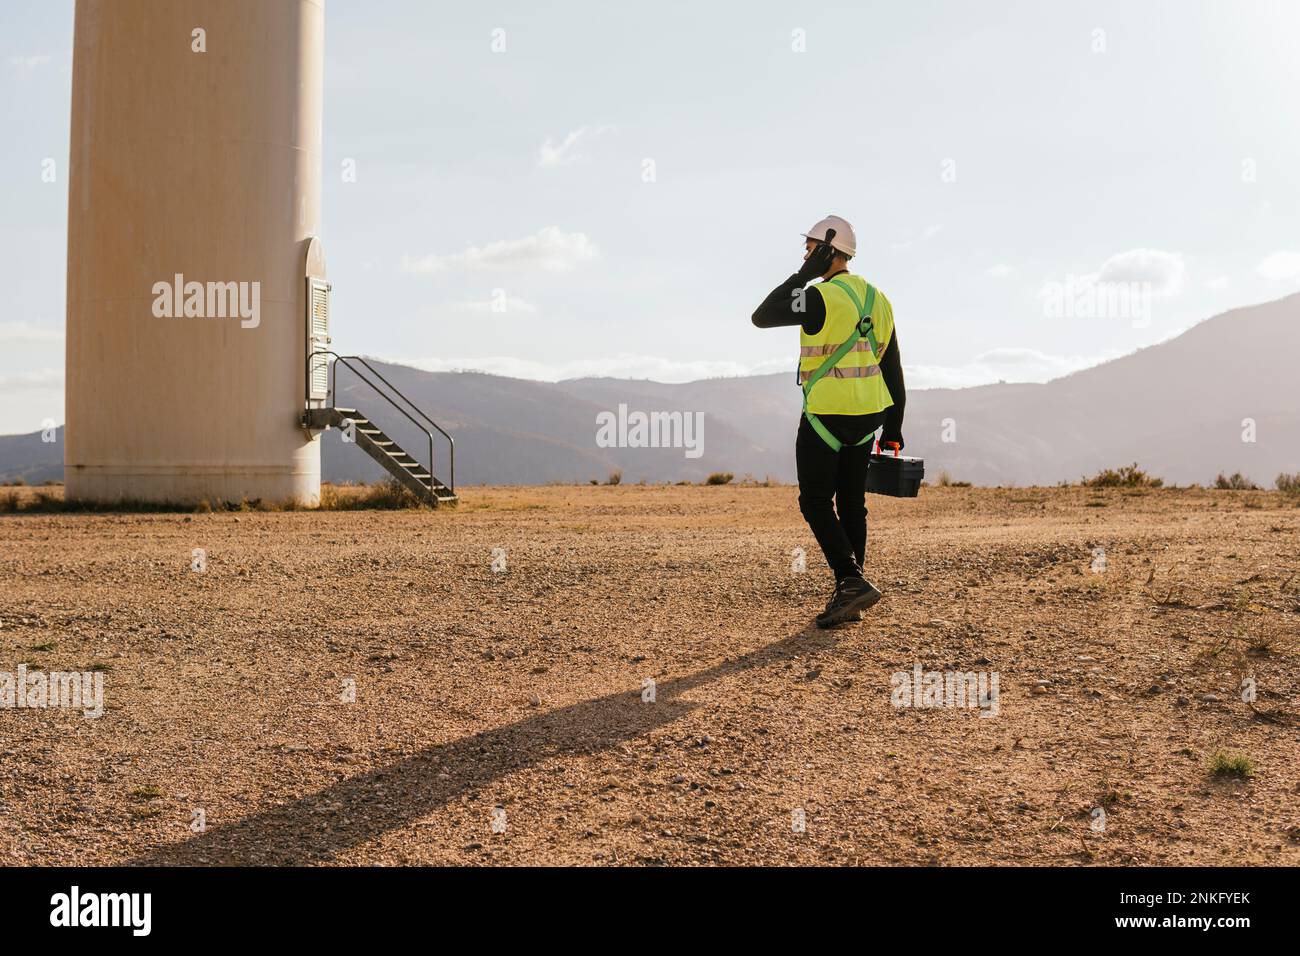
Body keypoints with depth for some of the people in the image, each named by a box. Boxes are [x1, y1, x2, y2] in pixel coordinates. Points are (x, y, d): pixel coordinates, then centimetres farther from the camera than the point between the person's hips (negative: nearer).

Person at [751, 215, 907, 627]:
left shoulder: (822, 297, -16)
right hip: (866, 415, 7)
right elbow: (892, 367, 11)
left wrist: (805, 274, -9)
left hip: (826, 415, -7)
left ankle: (852, 581, -11)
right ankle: (850, 596, 13)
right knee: (851, 502, 11)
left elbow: (762, 316, -10)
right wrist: (893, 427, 16)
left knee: (816, 502, 1)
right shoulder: (877, 299, 10)